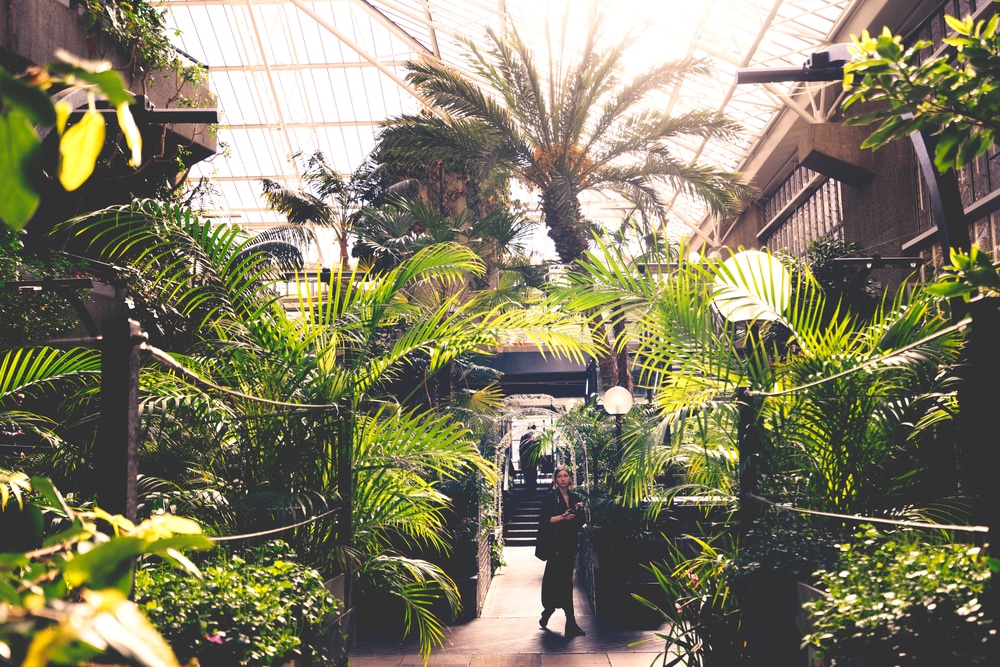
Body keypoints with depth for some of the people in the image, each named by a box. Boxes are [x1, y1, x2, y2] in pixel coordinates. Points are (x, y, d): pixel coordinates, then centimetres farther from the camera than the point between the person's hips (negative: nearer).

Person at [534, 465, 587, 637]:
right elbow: (544, 520, -9)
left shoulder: (575, 498, 13)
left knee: (561, 582, 10)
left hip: (570, 544, 6)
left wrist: (579, 512, -8)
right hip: (555, 546, -5)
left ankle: (546, 614, 28)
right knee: (565, 583, -9)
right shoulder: (550, 498, -2)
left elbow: (580, 522, 11)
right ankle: (571, 624, -8)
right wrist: (563, 517, -17)